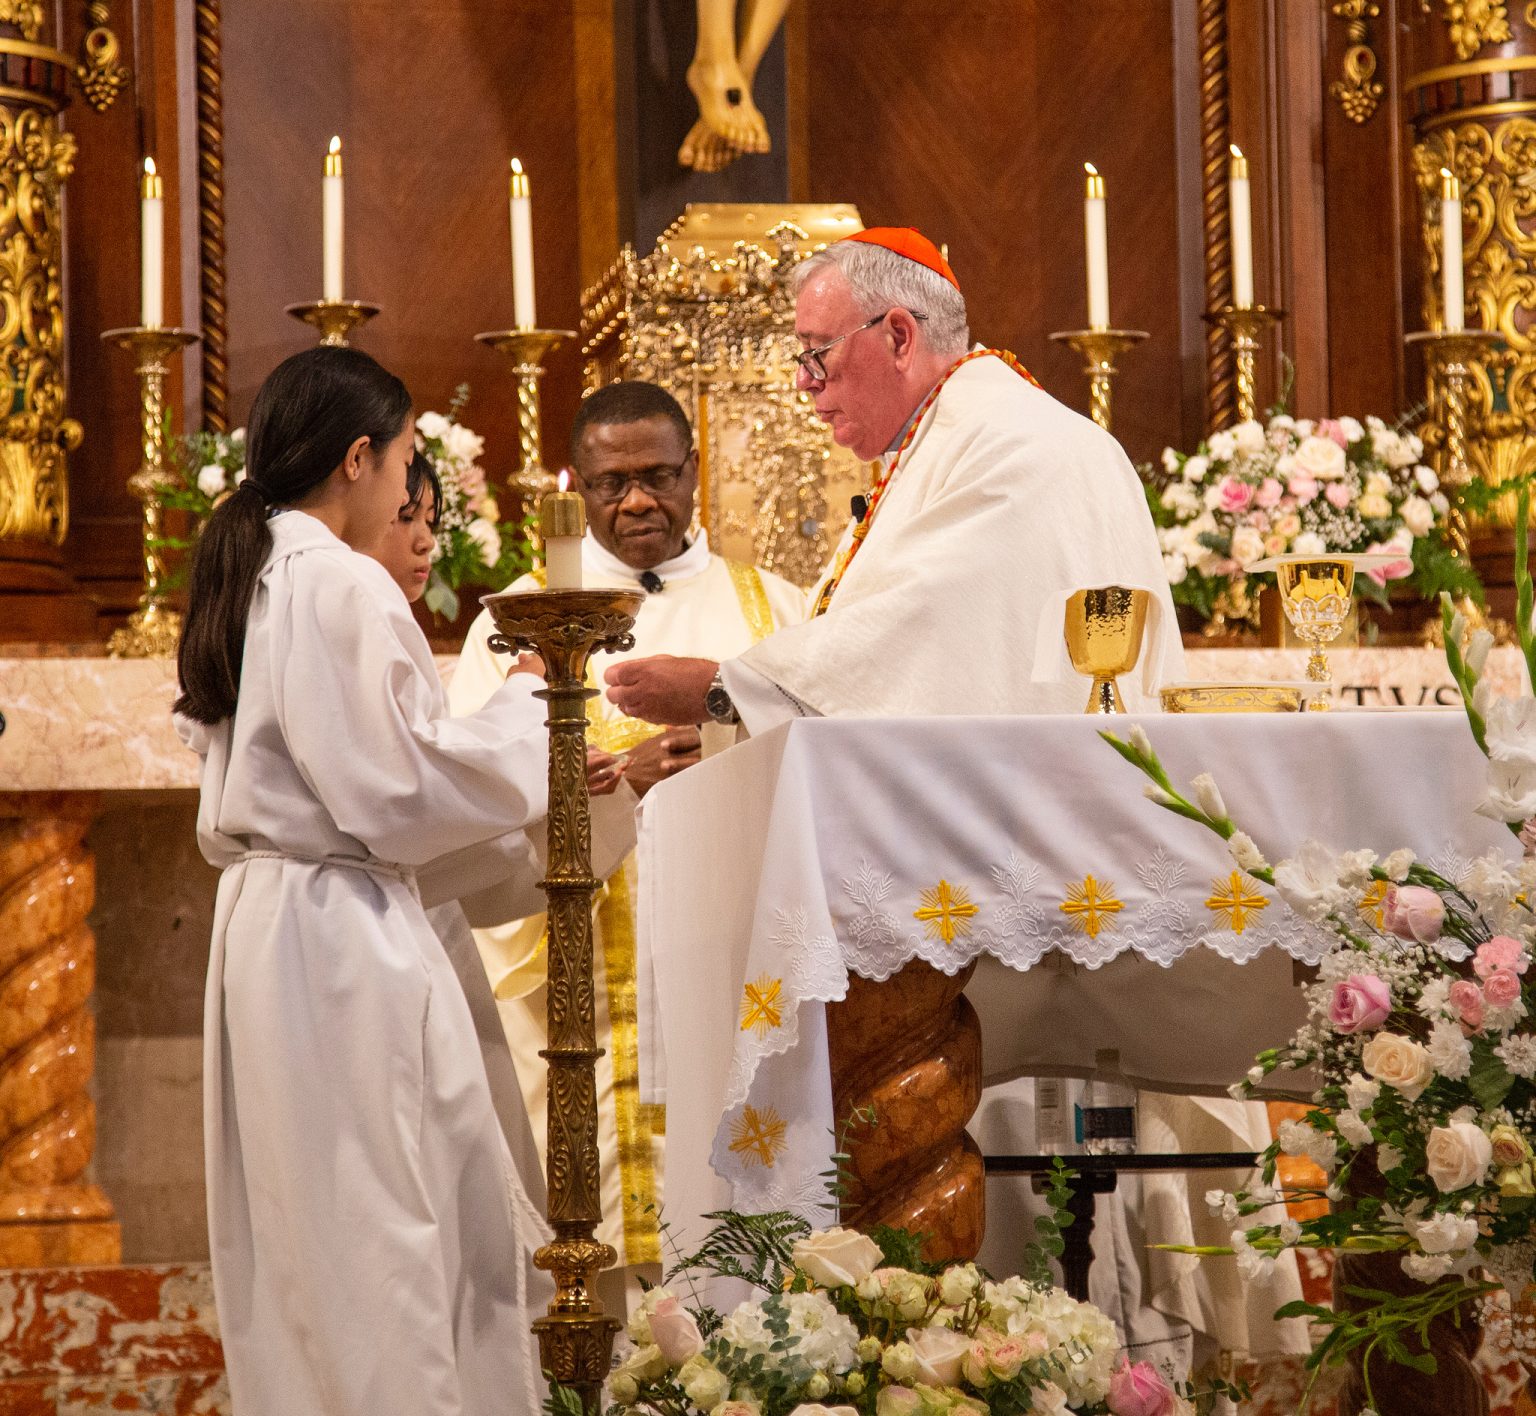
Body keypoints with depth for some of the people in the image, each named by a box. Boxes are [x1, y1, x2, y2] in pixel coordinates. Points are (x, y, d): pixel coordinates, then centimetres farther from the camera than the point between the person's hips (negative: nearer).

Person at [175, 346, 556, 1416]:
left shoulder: (247, 582, 15)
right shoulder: (339, 586, -14)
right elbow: (394, 790, -17)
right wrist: (527, 716, -3)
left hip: (266, 918, 9)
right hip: (342, 938, -9)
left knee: (304, 1229, 11)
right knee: (376, 1236, -5)